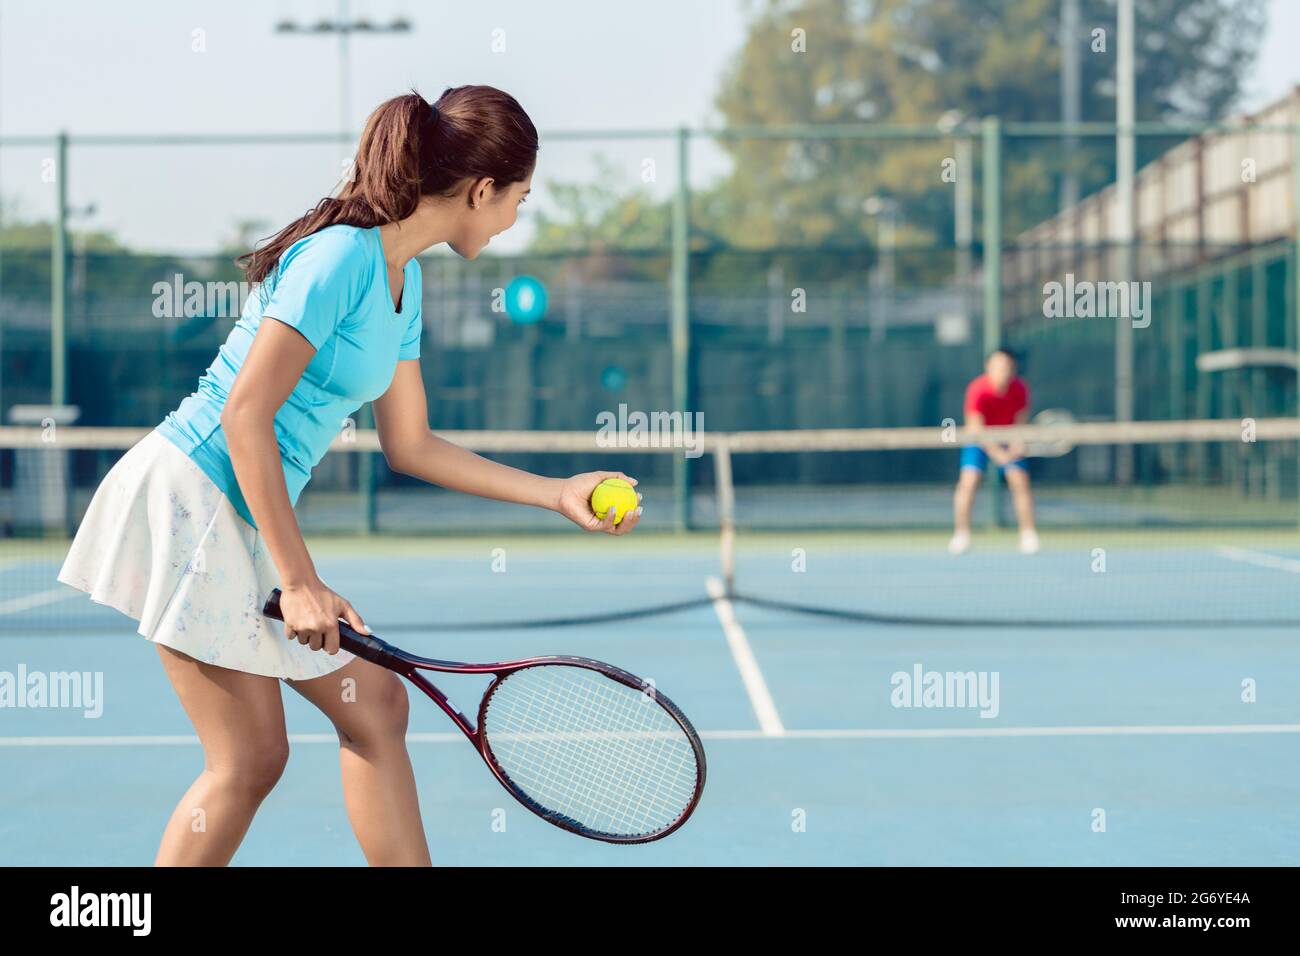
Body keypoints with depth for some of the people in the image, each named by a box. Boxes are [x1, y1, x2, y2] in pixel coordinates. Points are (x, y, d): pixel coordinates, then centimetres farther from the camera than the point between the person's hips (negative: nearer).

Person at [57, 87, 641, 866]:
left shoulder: (403, 278, 12)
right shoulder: (343, 254, -17)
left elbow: (409, 445, 18)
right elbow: (245, 415, -21)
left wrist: (559, 494, 17)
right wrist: (299, 581, -20)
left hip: (249, 522, 9)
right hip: (191, 491, -9)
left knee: (375, 702, 10)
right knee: (250, 758, -5)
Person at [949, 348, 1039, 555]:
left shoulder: (1020, 389, -18)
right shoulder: (977, 390, -28)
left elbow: (1021, 420, -8)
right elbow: (976, 427, -31)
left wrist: (1017, 443, -29)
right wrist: (997, 453, -40)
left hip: (1009, 440, 3)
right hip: (980, 440, -3)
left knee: (1021, 482, -8)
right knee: (968, 482, -17)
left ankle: (1028, 536, 2)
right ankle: (961, 535, -9)